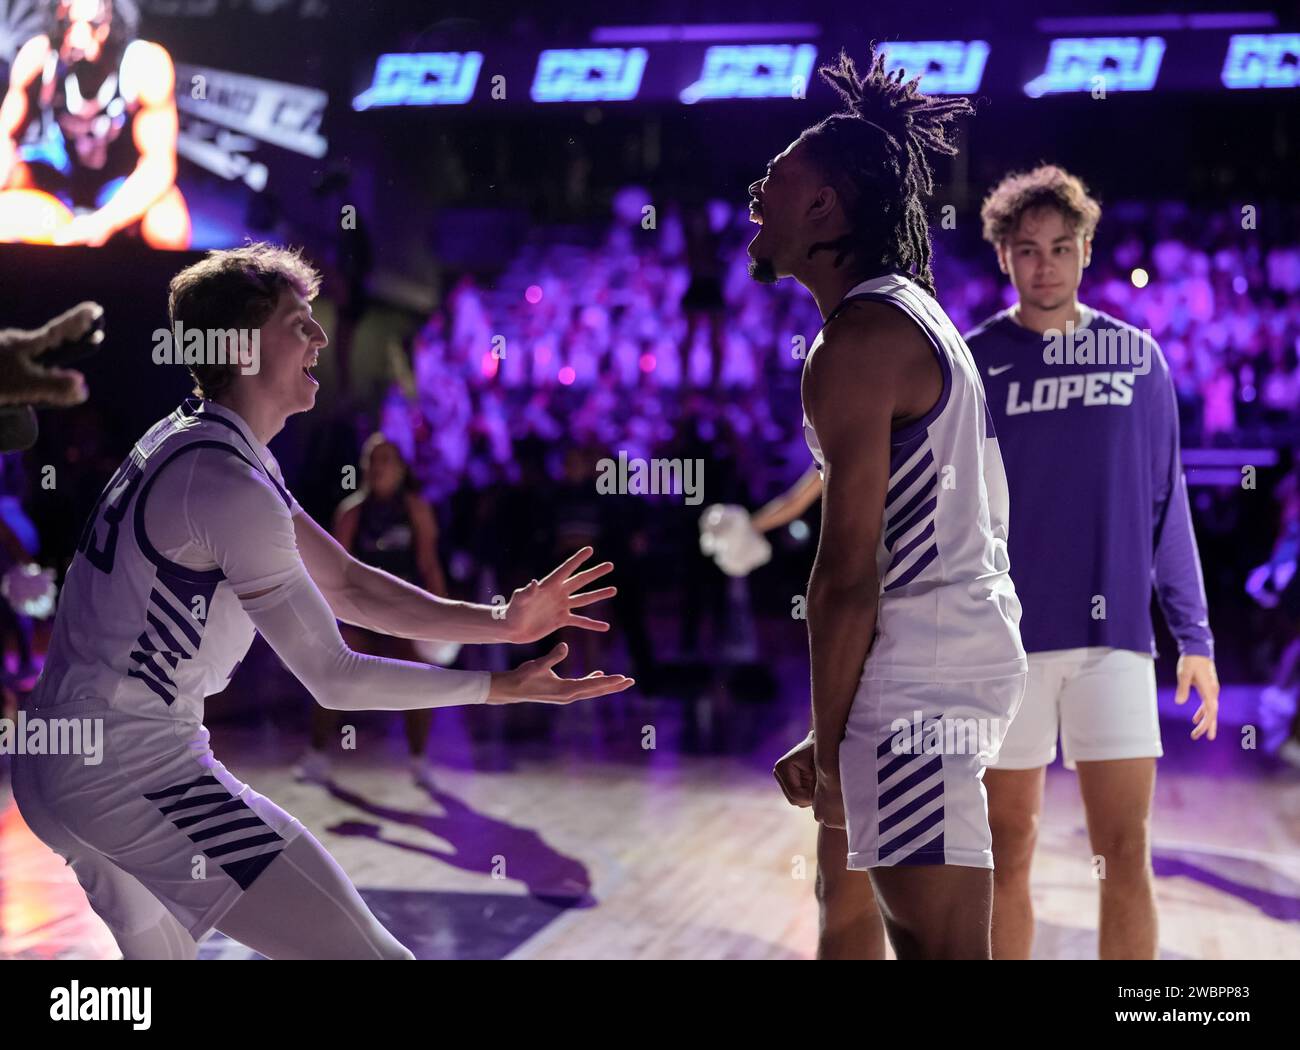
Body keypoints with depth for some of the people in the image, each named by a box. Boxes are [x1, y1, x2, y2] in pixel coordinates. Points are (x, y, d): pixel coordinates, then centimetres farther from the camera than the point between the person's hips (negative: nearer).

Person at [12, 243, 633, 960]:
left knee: (160, 947, 33)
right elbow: (333, 678, -16)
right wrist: (503, 688, -9)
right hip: (136, 773, -11)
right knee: (371, 956, -16)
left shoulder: (189, 445, 13)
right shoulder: (230, 485, -18)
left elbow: (346, 586, 12)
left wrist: (500, 620, 2)